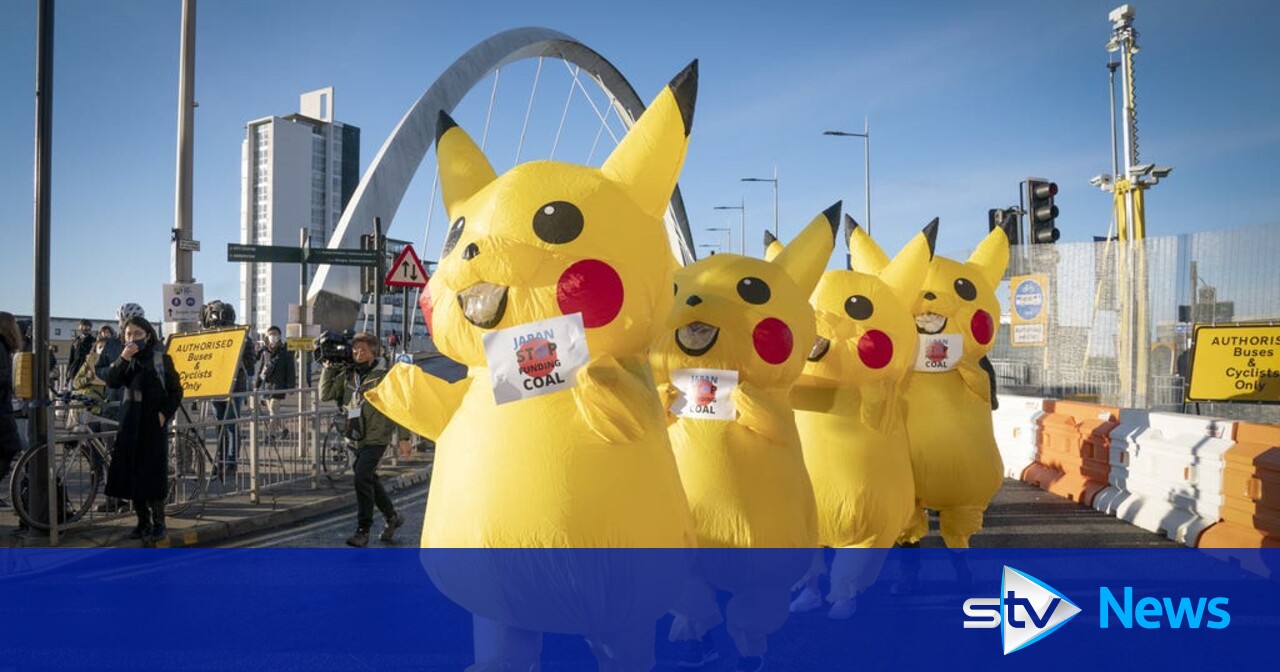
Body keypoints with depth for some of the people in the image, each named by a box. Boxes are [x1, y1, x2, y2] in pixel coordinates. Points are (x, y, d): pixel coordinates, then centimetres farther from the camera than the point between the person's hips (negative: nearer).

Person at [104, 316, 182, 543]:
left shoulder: (161, 358, 0)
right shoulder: (126, 359, 9)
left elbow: (176, 391, 1)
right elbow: (112, 381, -9)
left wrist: (164, 413, -11)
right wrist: (123, 359, -21)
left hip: (153, 421, -4)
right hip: (130, 421, 4)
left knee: (153, 472, -5)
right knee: (131, 471, 3)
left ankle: (158, 523, 2)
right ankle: (143, 522, 13)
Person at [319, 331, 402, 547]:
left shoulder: (384, 376, -9)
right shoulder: (347, 374, 6)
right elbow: (326, 395, 3)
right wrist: (329, 369, -2)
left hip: (376, 438, -6)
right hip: (356, 438, 7)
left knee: (362, 478, -17)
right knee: (370, 480, 17)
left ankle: (363, 531, -10)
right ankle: (392, 517, 37)